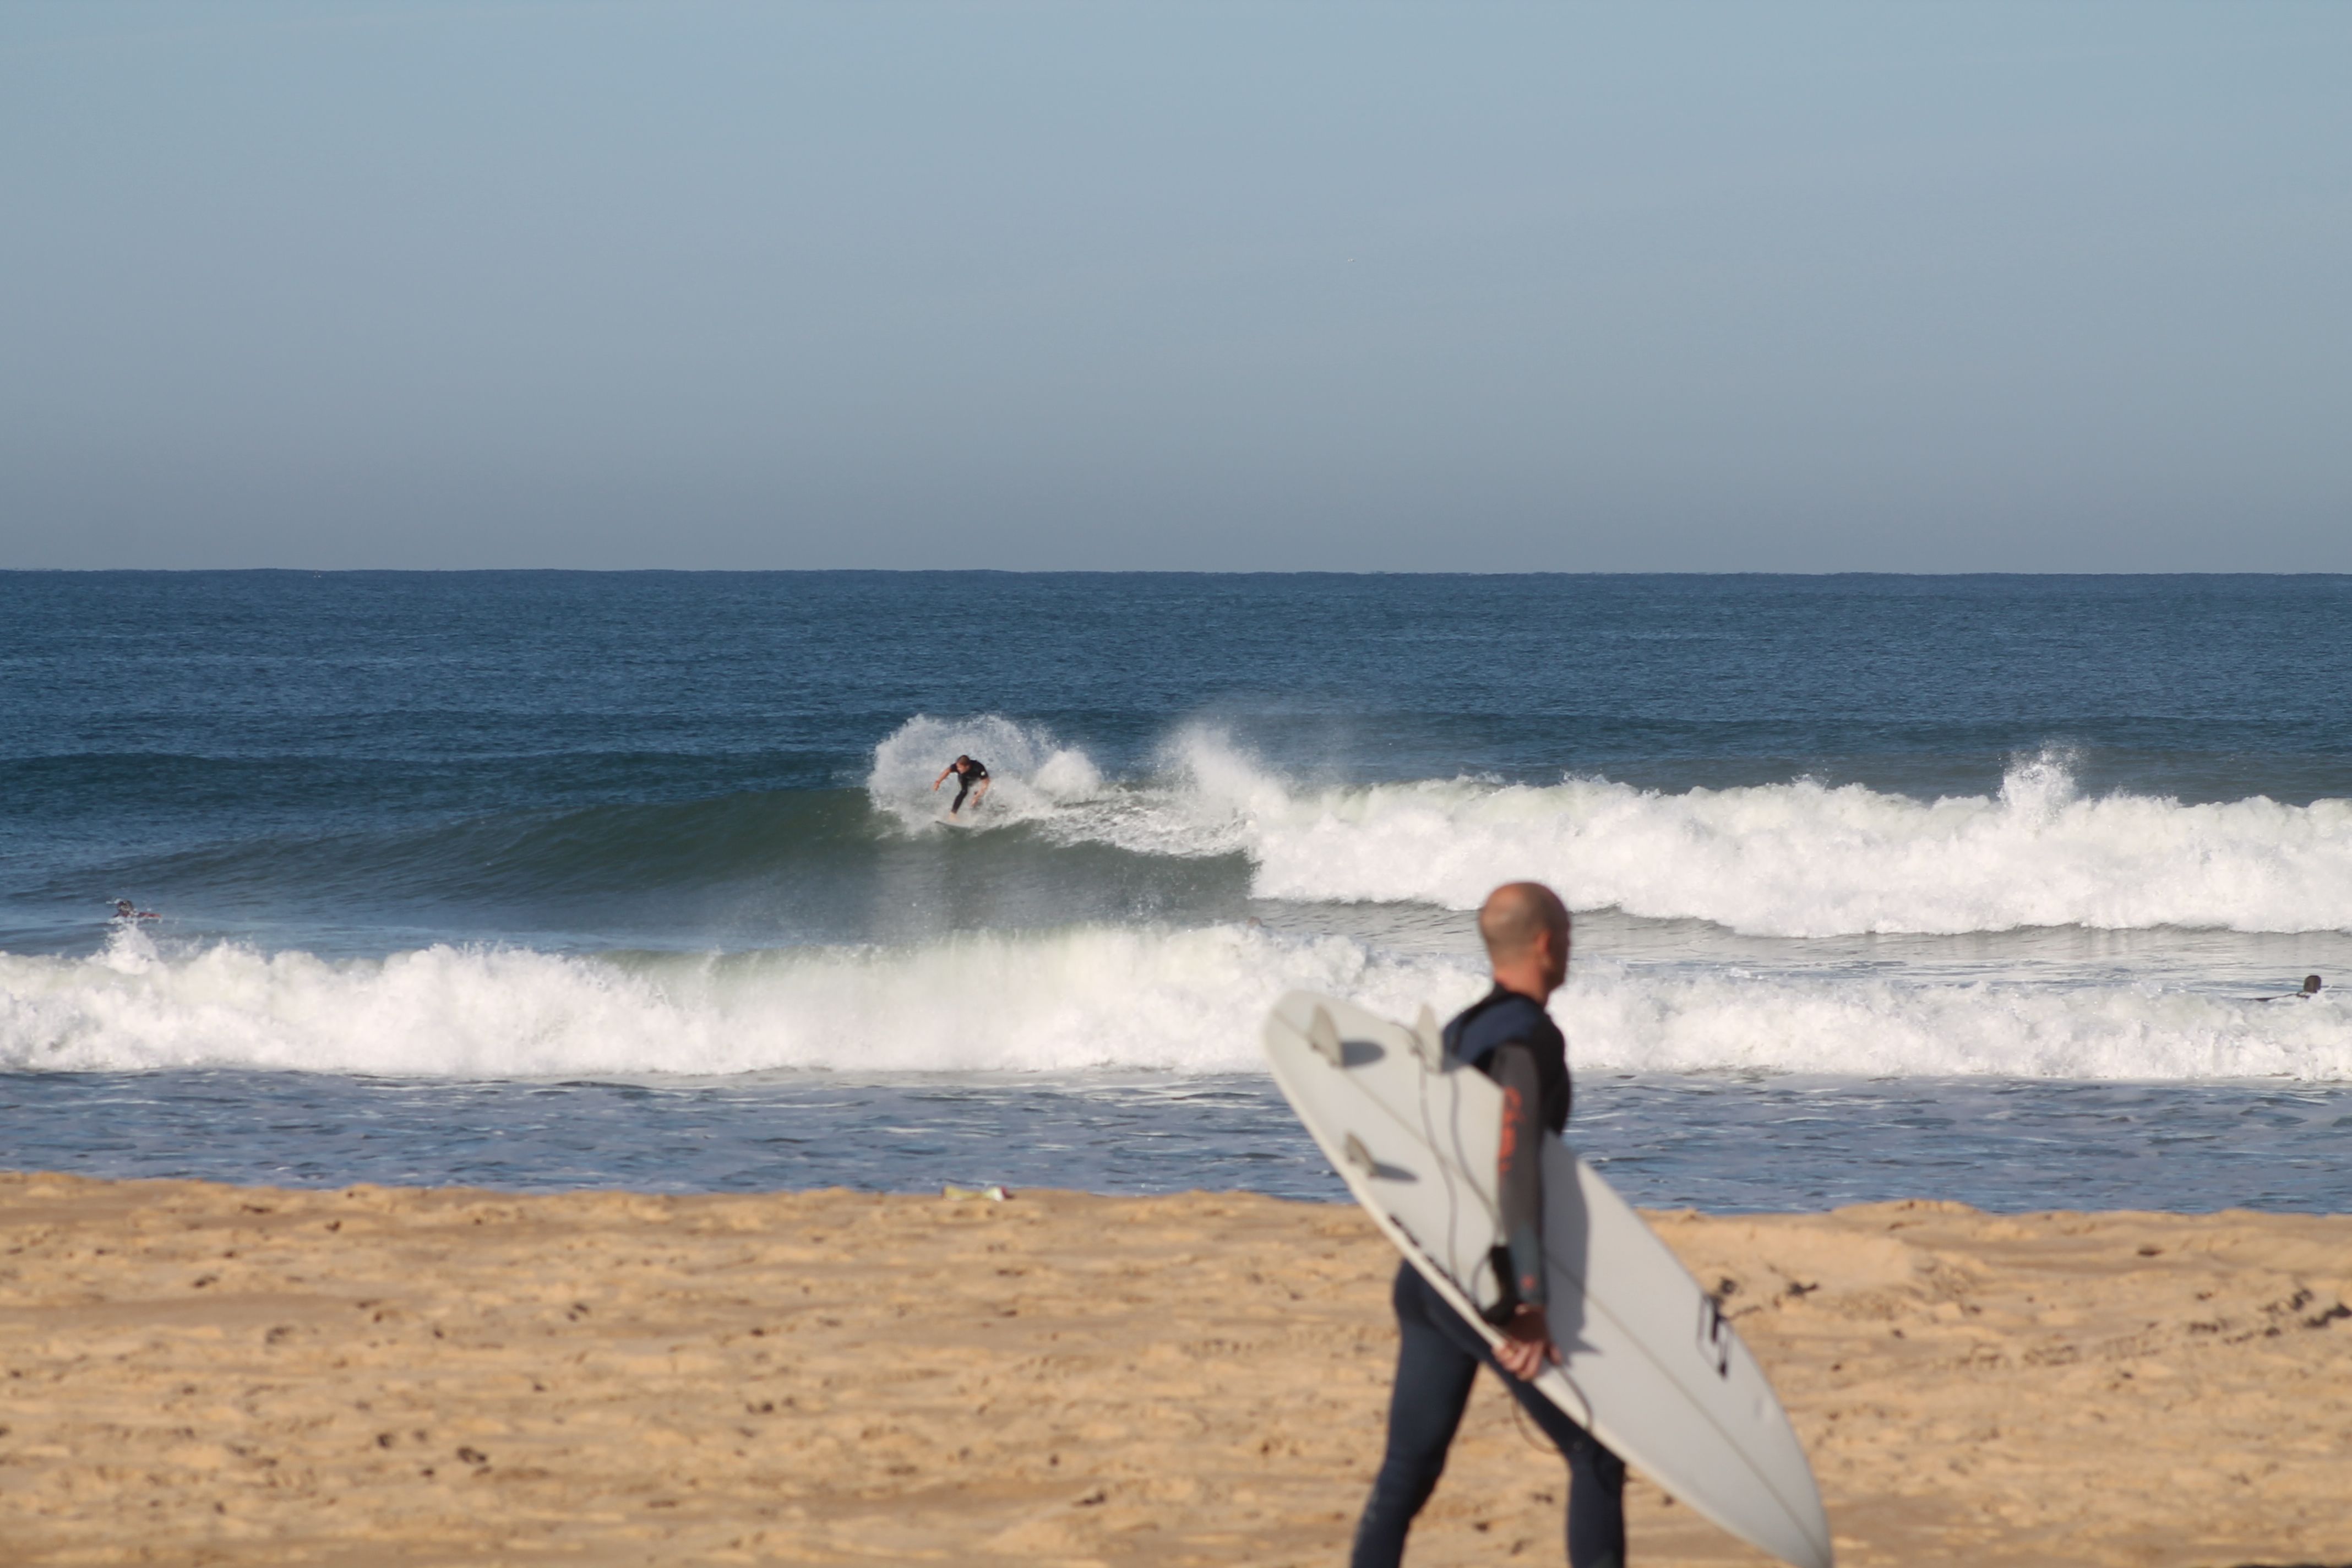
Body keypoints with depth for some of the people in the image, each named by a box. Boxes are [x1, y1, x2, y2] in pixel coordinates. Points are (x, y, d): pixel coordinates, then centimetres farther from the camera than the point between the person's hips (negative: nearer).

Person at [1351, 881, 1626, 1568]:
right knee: (1596, 1456, 1)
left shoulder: (1460, 1032, 15)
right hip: (1487, 1282, -9)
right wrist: (1529, 1298, -34)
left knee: (1407, 1468, 7)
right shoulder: (1529, 1037, -13)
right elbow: (1517, 1160, -26)